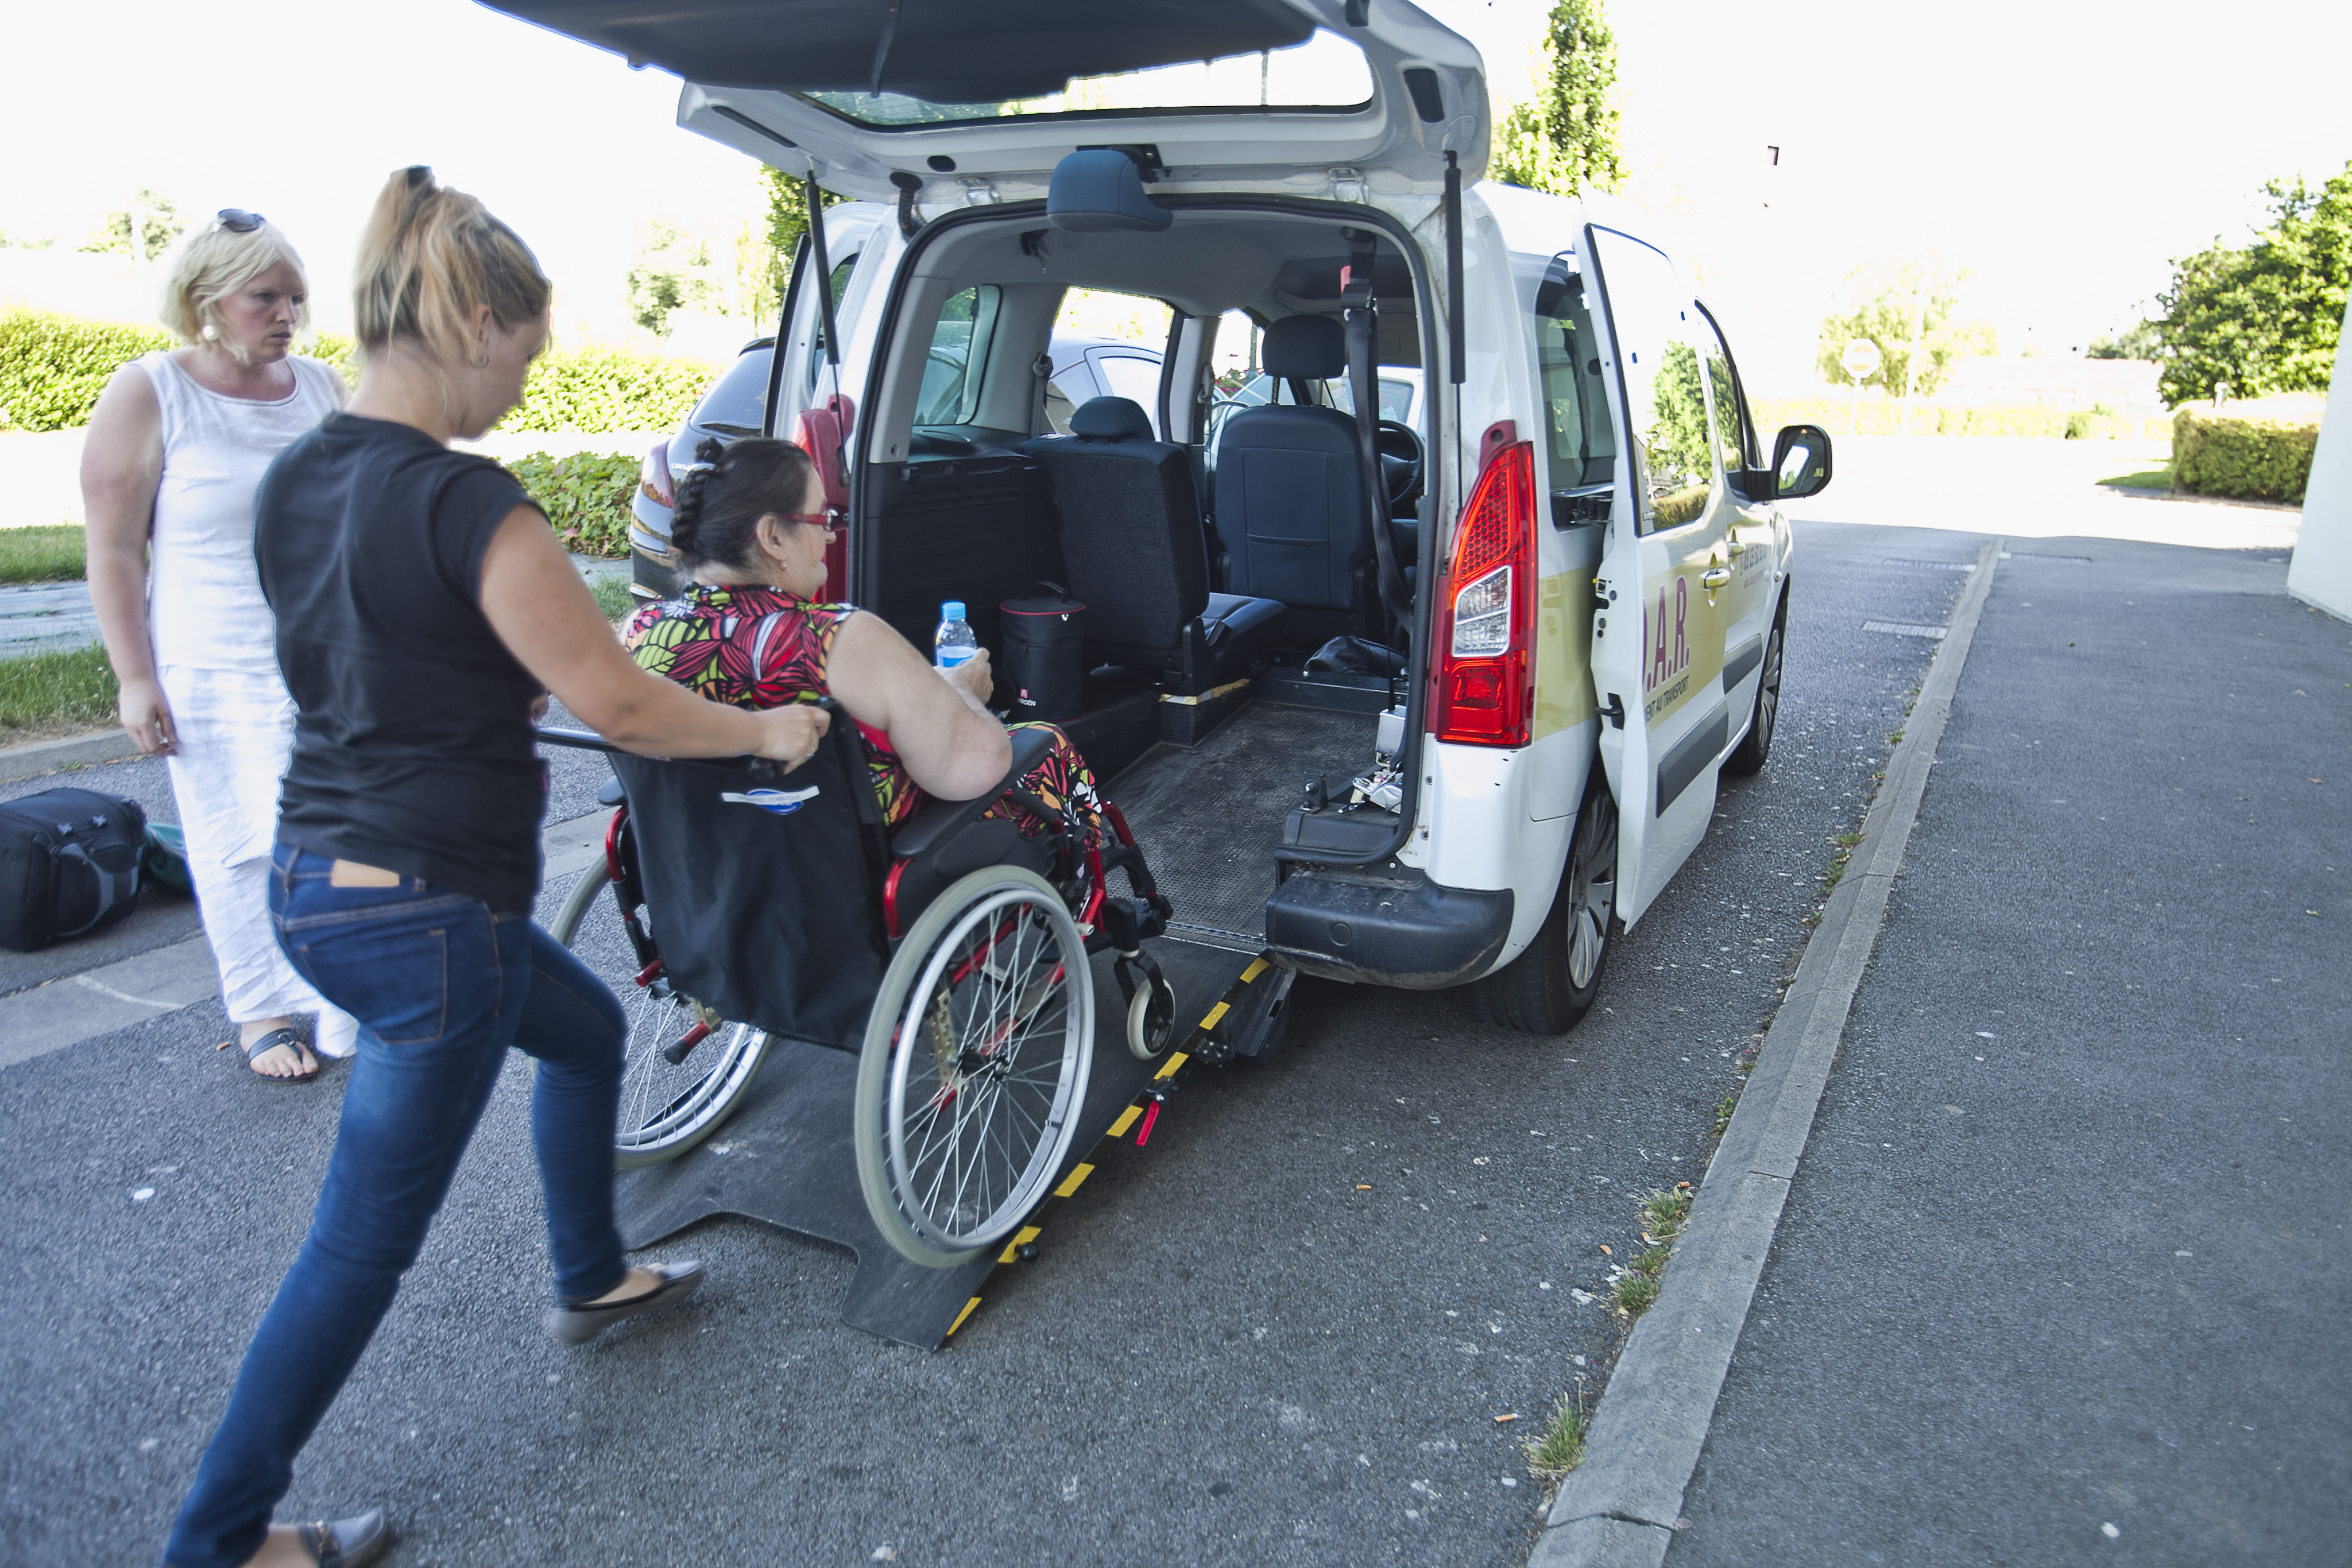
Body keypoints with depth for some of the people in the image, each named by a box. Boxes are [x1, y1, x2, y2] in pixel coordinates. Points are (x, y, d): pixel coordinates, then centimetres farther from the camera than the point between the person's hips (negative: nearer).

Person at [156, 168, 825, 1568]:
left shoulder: (296, 483, 5)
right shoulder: (462, 500, -22)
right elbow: (616, 705, -17)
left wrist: (585, 638, 17)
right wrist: (768, 732, -2)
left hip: (314, 877, 9)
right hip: (422, 910, -9)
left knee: (586, 1029, 29)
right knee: (365, 1241, 8)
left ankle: (591, 1282, 48)